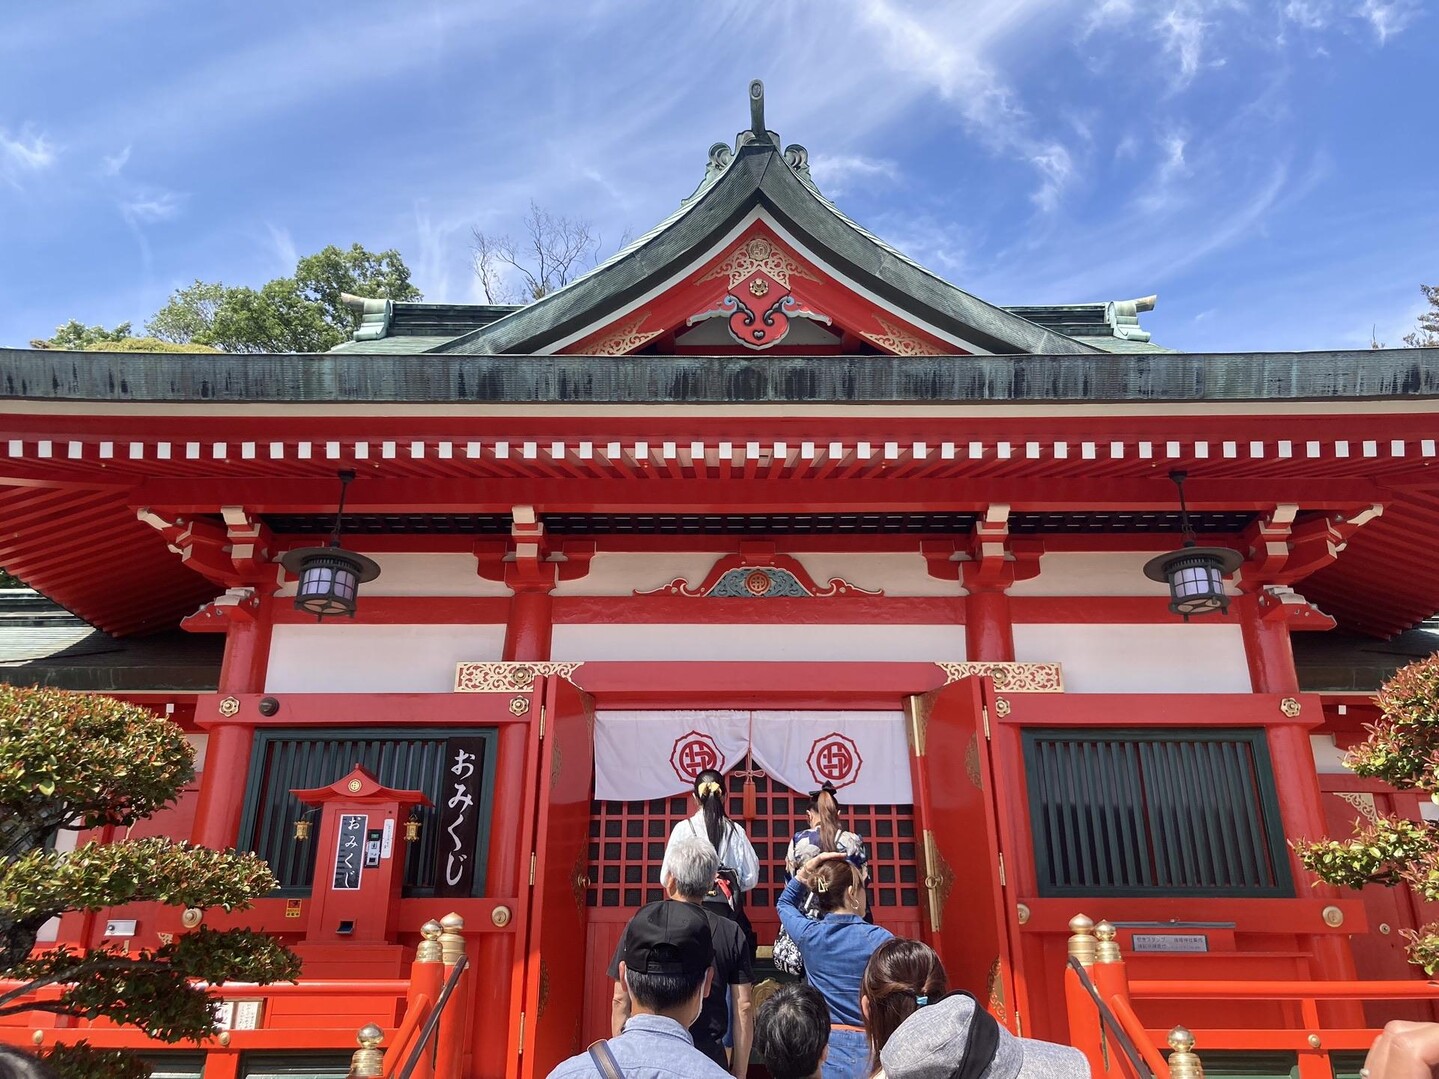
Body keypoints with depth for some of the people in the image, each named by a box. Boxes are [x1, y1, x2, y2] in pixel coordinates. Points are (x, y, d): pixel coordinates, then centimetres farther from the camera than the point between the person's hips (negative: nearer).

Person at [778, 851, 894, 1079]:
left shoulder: (808, 935, -2)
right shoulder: (880, 939, -12)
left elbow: (785, 903, 20)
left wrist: (807, 869, 9)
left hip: (822, 1046, 3)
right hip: (867, 1048, -3)